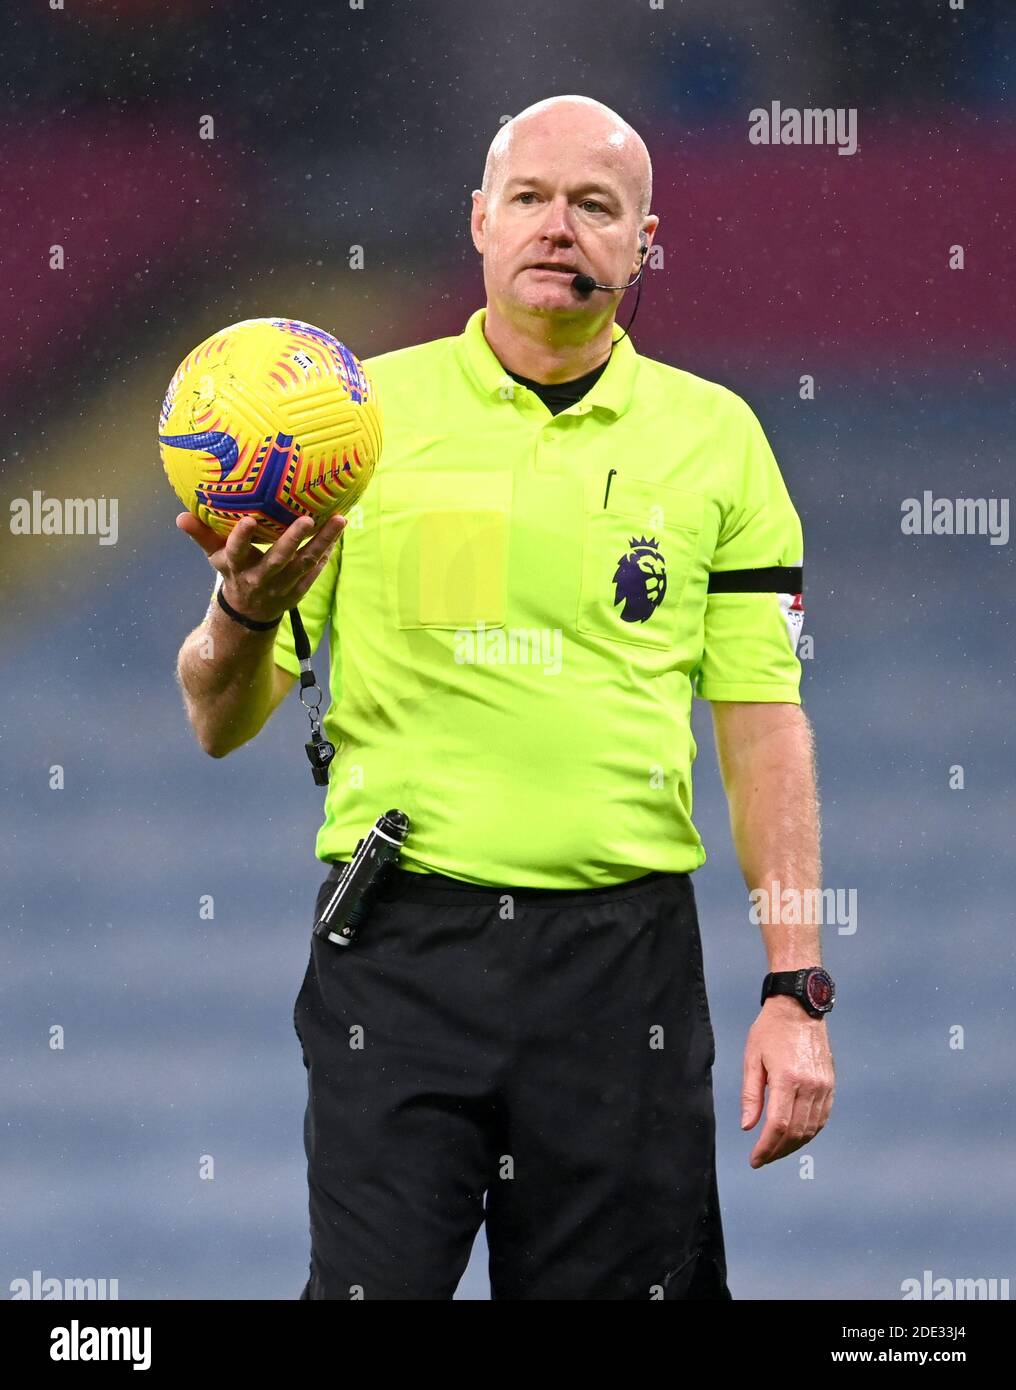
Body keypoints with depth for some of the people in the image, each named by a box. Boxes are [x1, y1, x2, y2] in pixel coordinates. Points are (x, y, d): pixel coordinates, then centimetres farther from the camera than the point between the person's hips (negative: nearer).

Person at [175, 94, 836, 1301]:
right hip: (399, 941, -1)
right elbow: (220, 723, 5)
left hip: (624, 944, 1)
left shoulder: (714, 438, 8)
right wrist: (246, 610, -18)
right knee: (371, 1287, -7)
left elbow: (763, 726, 7)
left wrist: (797, 994, -1)